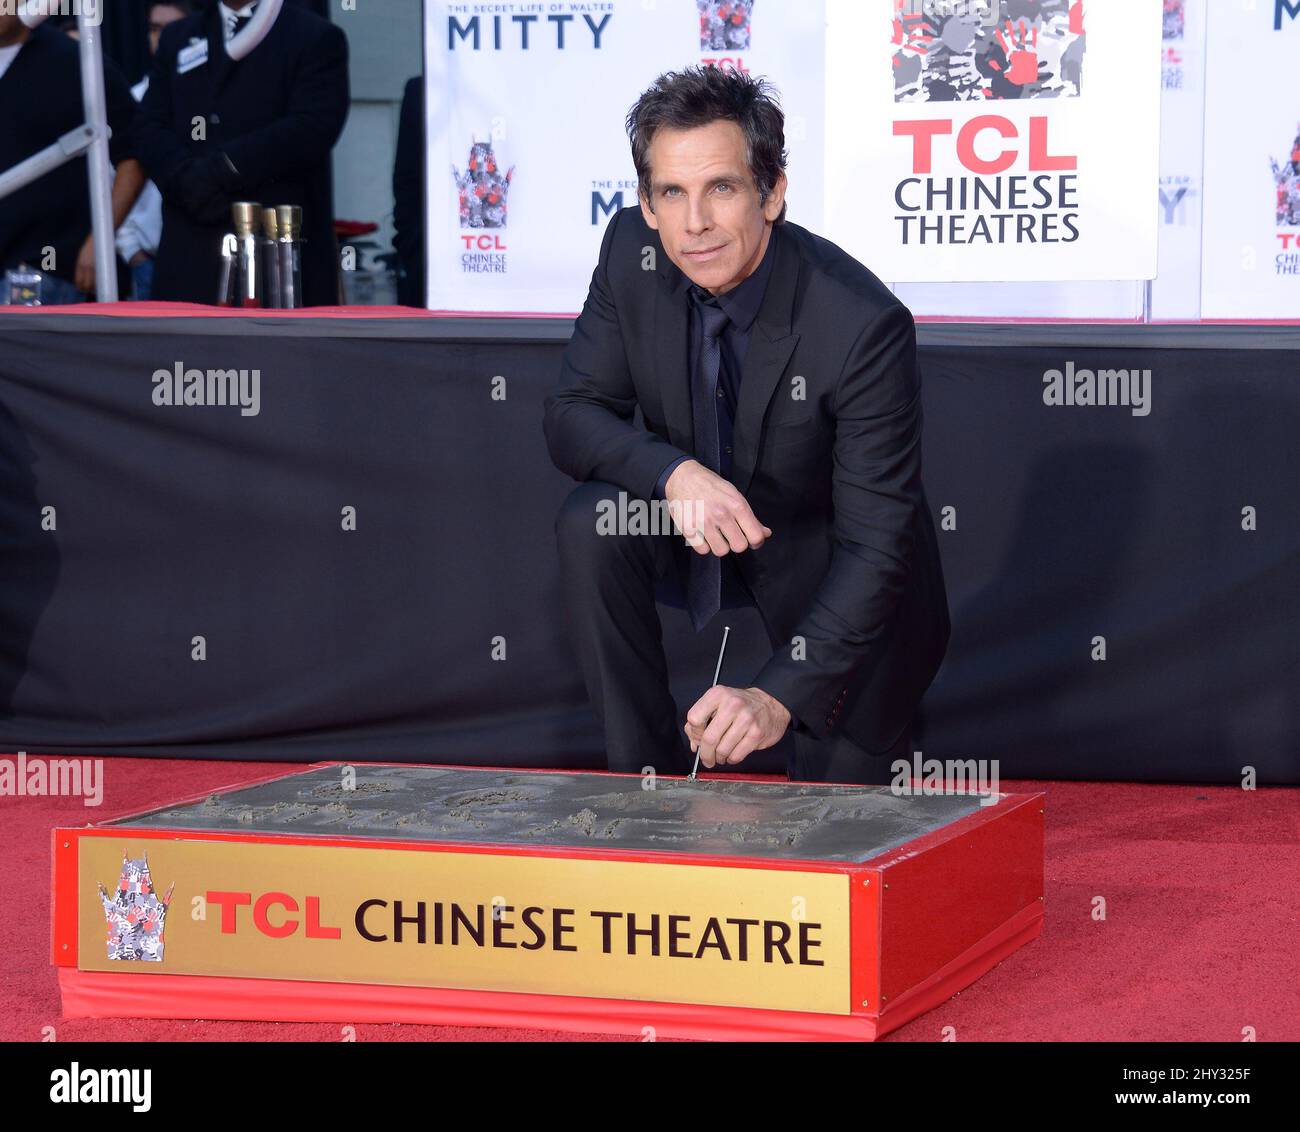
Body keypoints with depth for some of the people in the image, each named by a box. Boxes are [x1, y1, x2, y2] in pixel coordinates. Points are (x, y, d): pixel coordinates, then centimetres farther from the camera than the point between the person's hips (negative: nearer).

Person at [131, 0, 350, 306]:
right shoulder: (177, 38, 20)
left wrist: (226, 167, -14)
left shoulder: (316, 37, 4)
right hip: (194, 245, 4)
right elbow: (148, 128, 11)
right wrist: (186, 176, -10)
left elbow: (313, 127, -10)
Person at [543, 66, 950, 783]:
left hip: (825, 560, -4)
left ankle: (872, 715, 28)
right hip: (703, 528, 4)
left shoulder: (864, 325, -33)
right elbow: (572, 414, -11)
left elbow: (874, 545, -31)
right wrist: (674, 473, -34)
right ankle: (648, 779, -13)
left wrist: (779, 696, -44)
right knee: (591, 524, -27)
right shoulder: (632, 251, -18)